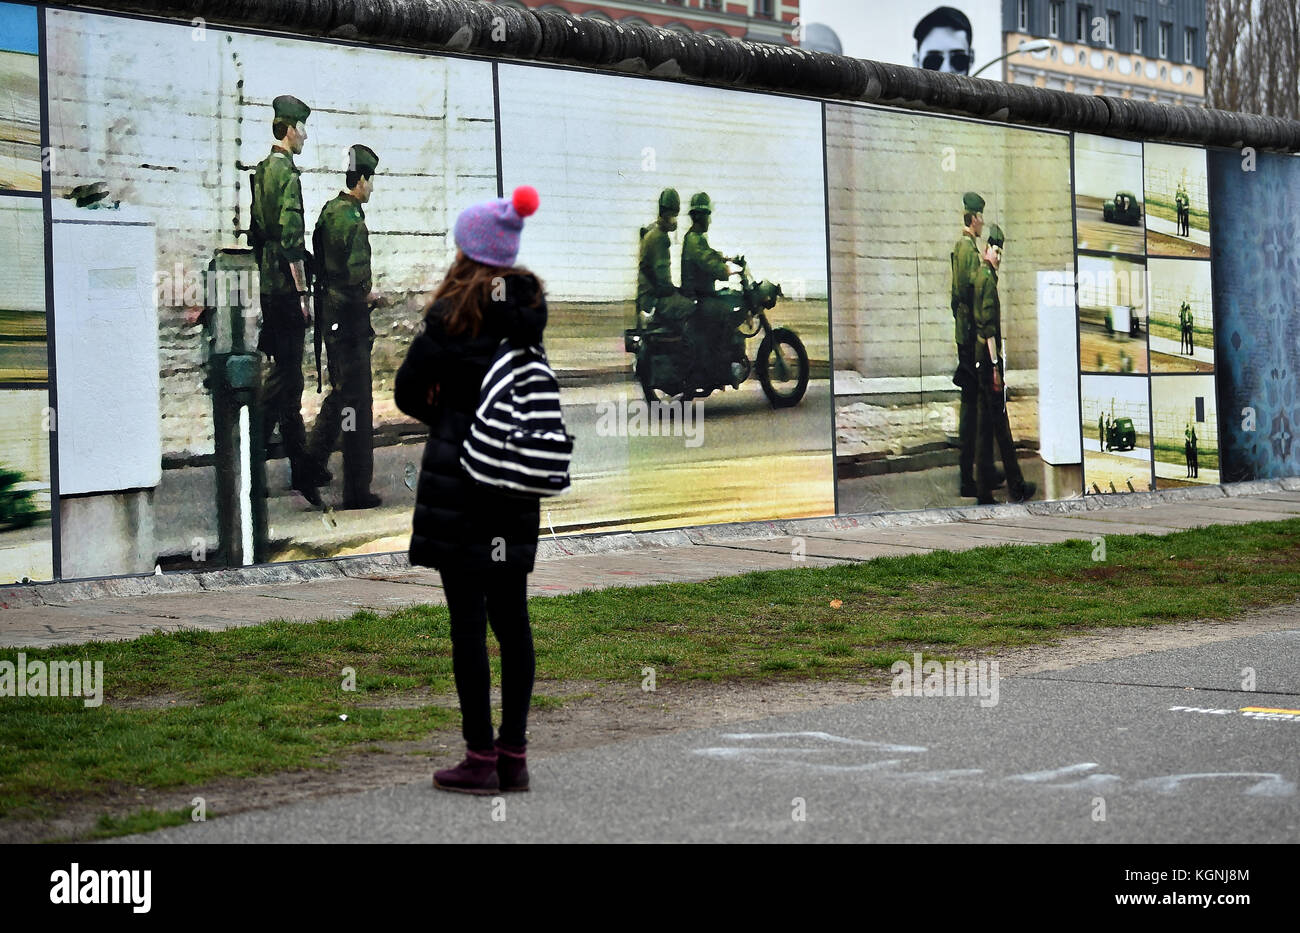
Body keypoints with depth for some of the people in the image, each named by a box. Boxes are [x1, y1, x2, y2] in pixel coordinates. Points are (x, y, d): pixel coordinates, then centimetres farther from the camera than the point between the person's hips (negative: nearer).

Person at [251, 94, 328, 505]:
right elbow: (291, 237, -19)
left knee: (289, 374, 12)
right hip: (283, 285, -10)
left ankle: (303, 467, 16)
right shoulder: (286, 172, -13)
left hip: (266, 282, 10)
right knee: (285, 375, -7)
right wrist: (303, 291, -17)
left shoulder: (262, 170, 16)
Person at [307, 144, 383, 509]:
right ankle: (357, 490, 2)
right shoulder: (351, 219, -18)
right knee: (356, 401, -3)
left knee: (340, 393, 21)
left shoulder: (329, 211, 11)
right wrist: (369, 296, -6)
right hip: (349, 318, -9)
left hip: (330, 314, 9)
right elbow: (355, 276, -25)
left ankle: (311, 465, 23)